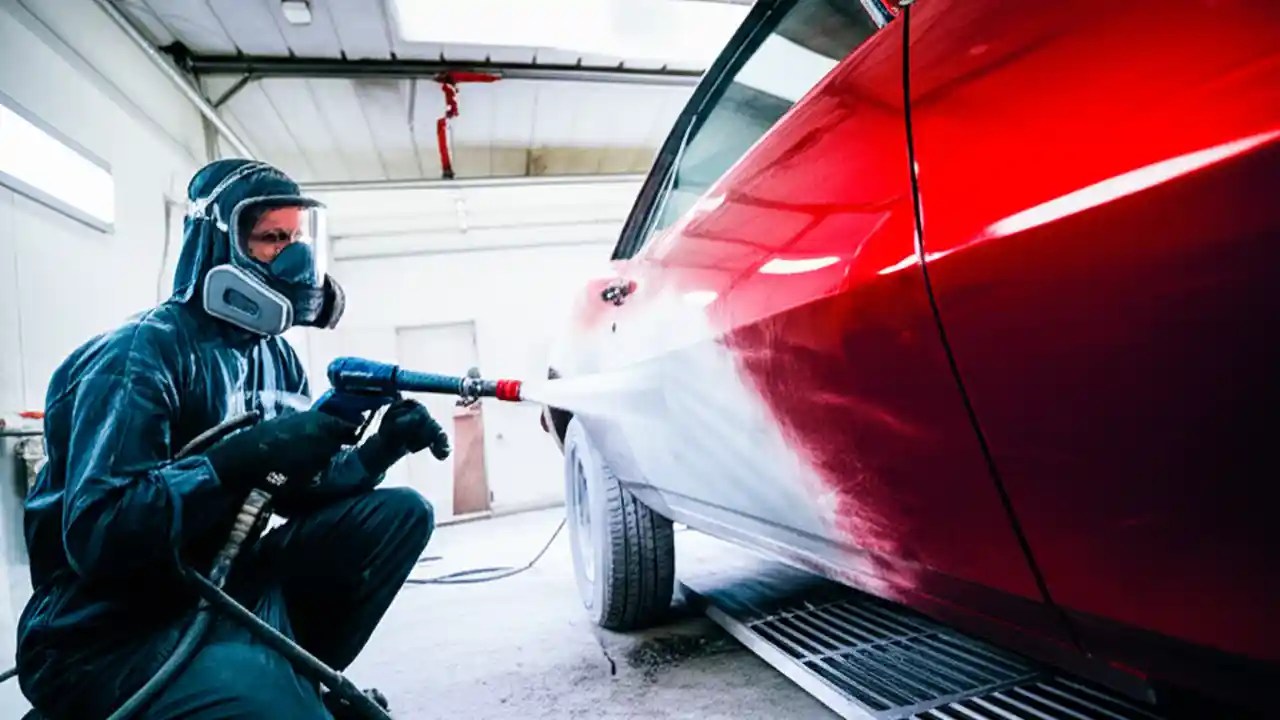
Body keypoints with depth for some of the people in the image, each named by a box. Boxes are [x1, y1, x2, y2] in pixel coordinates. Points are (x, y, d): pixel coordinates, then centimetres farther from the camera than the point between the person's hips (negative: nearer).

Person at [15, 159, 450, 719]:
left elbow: (296, 492, 8)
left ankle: (297, 672, 3)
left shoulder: (275, 359, 8)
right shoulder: (142, 354, -16)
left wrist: (379, 450, -8)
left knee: (402, 512, -2)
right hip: (115, 631, -8)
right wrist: (243, 459, -35)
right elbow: (94, 536, -24)